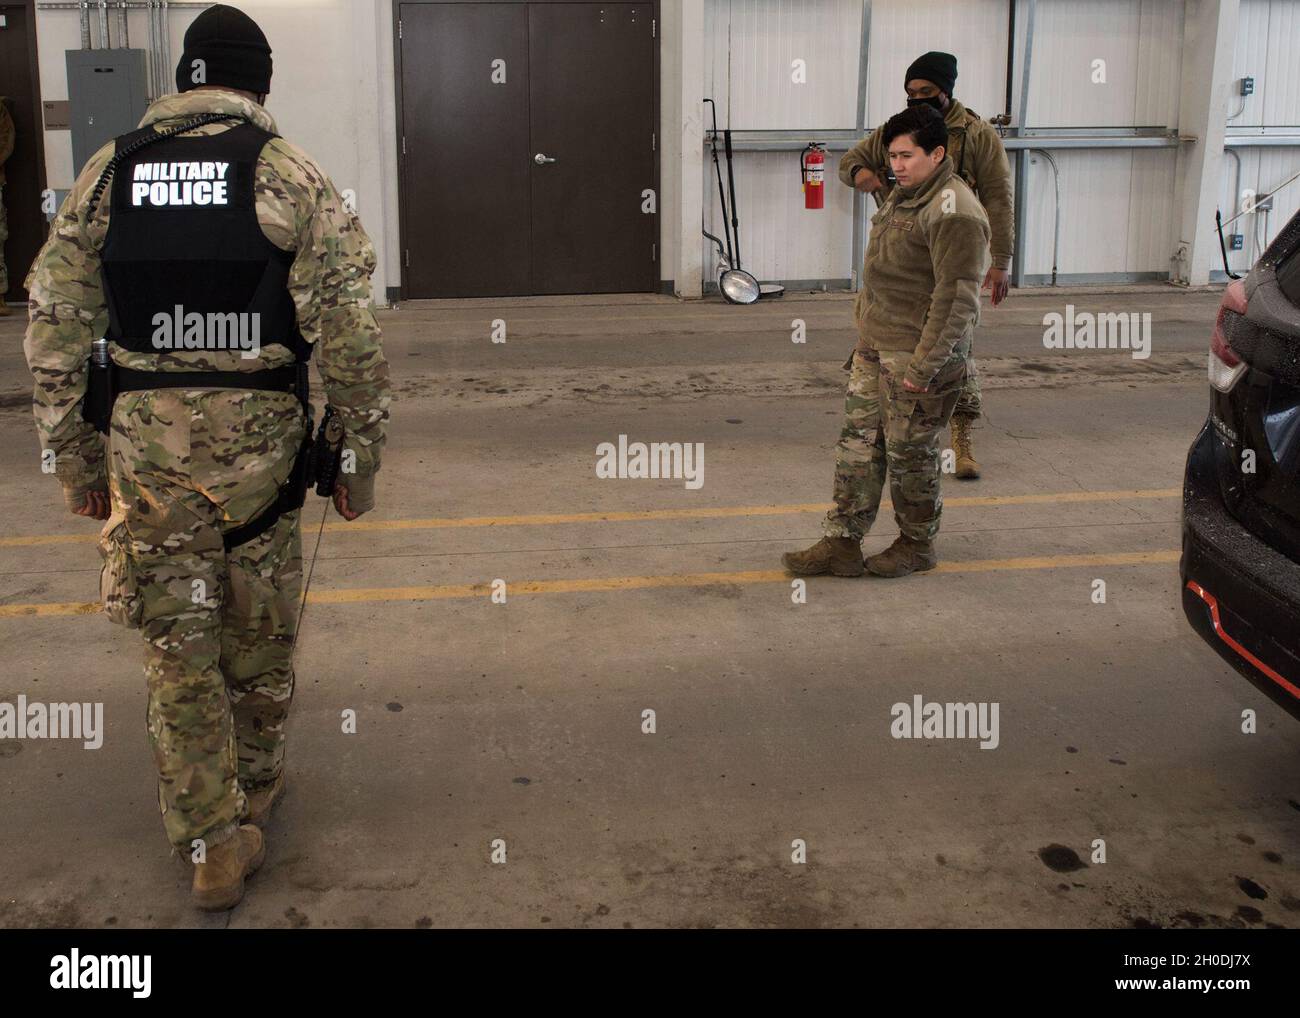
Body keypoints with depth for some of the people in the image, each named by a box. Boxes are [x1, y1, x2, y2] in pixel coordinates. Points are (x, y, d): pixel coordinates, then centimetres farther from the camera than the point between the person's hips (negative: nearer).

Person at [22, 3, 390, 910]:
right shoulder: (287, 173, -5)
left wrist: (73, 457, 14)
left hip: (146, 439, 2)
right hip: (259, 438, -1)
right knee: (259, 632, 18)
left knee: (177, 644, 10)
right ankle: (256, 783, 37)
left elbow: (55, 331, 5)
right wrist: (362, 455, -1)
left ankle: (216, 844, 13)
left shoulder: (107, 174, 4)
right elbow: (349, 333, -9)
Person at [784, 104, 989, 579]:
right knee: (858, 442, 9)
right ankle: (841, 544, 15)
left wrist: (924, 365, -24)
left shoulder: (953, 212, -18)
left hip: (917, 354, -9)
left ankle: (917, 544, 21)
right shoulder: (903, 196, 13)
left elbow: (957, 296, -22)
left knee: (909, 452, 3)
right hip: (875, 346, 9)